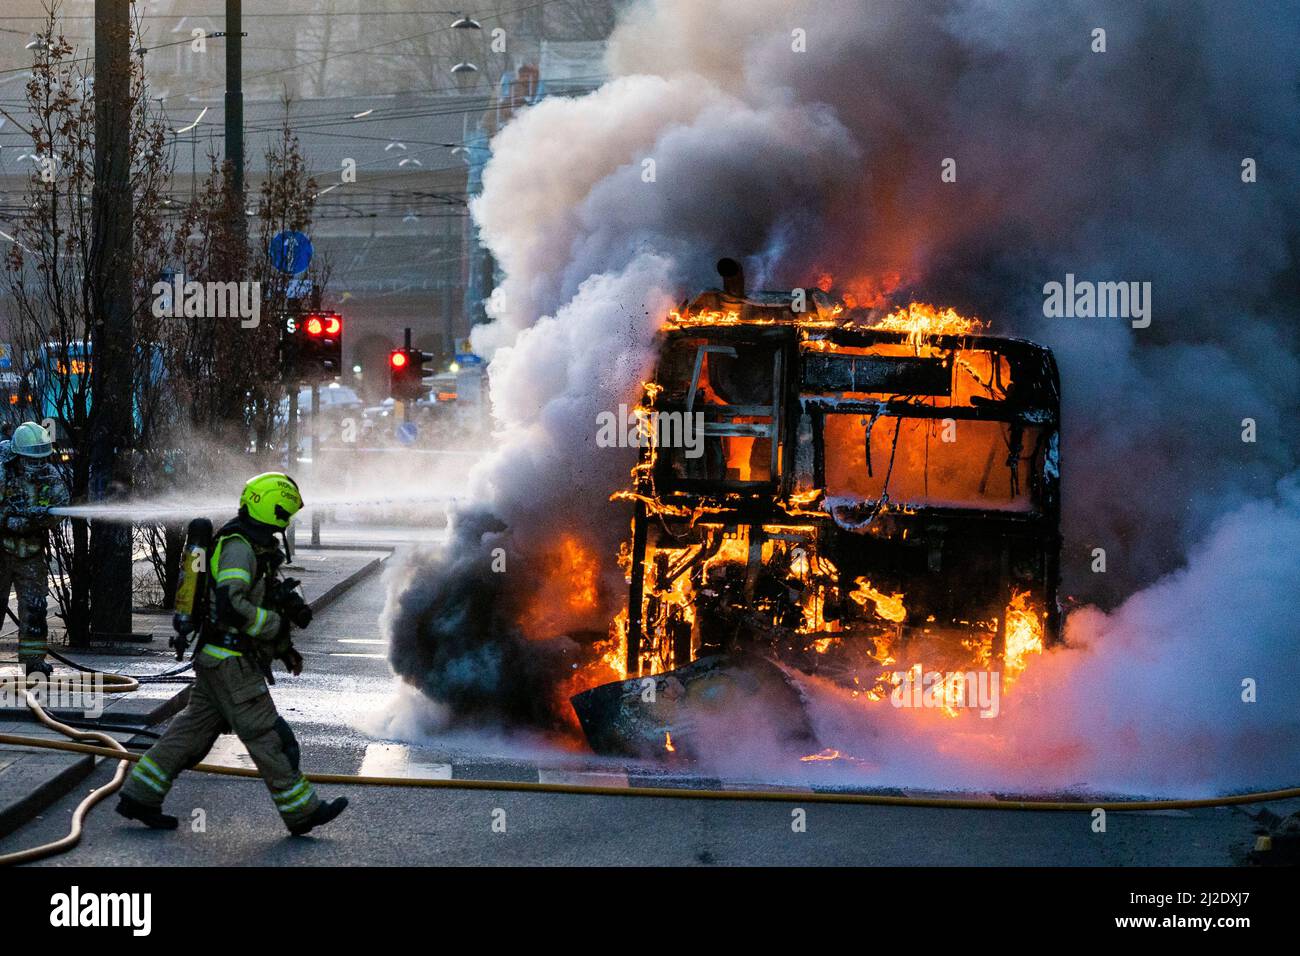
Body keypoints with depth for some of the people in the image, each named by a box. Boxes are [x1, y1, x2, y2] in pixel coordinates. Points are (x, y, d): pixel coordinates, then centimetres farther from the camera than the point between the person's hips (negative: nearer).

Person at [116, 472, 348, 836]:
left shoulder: (253, 547, 16)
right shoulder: (238, 547, -17)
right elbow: (230, 607, -27)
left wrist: (282, 647, 17)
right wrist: (278, 624, -17)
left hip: (215, 660, 10)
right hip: (231, 662, -10)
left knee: (193, 730, 12)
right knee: (267, 737, -4)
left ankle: (139, 796, 15)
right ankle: (302, 811, 2)